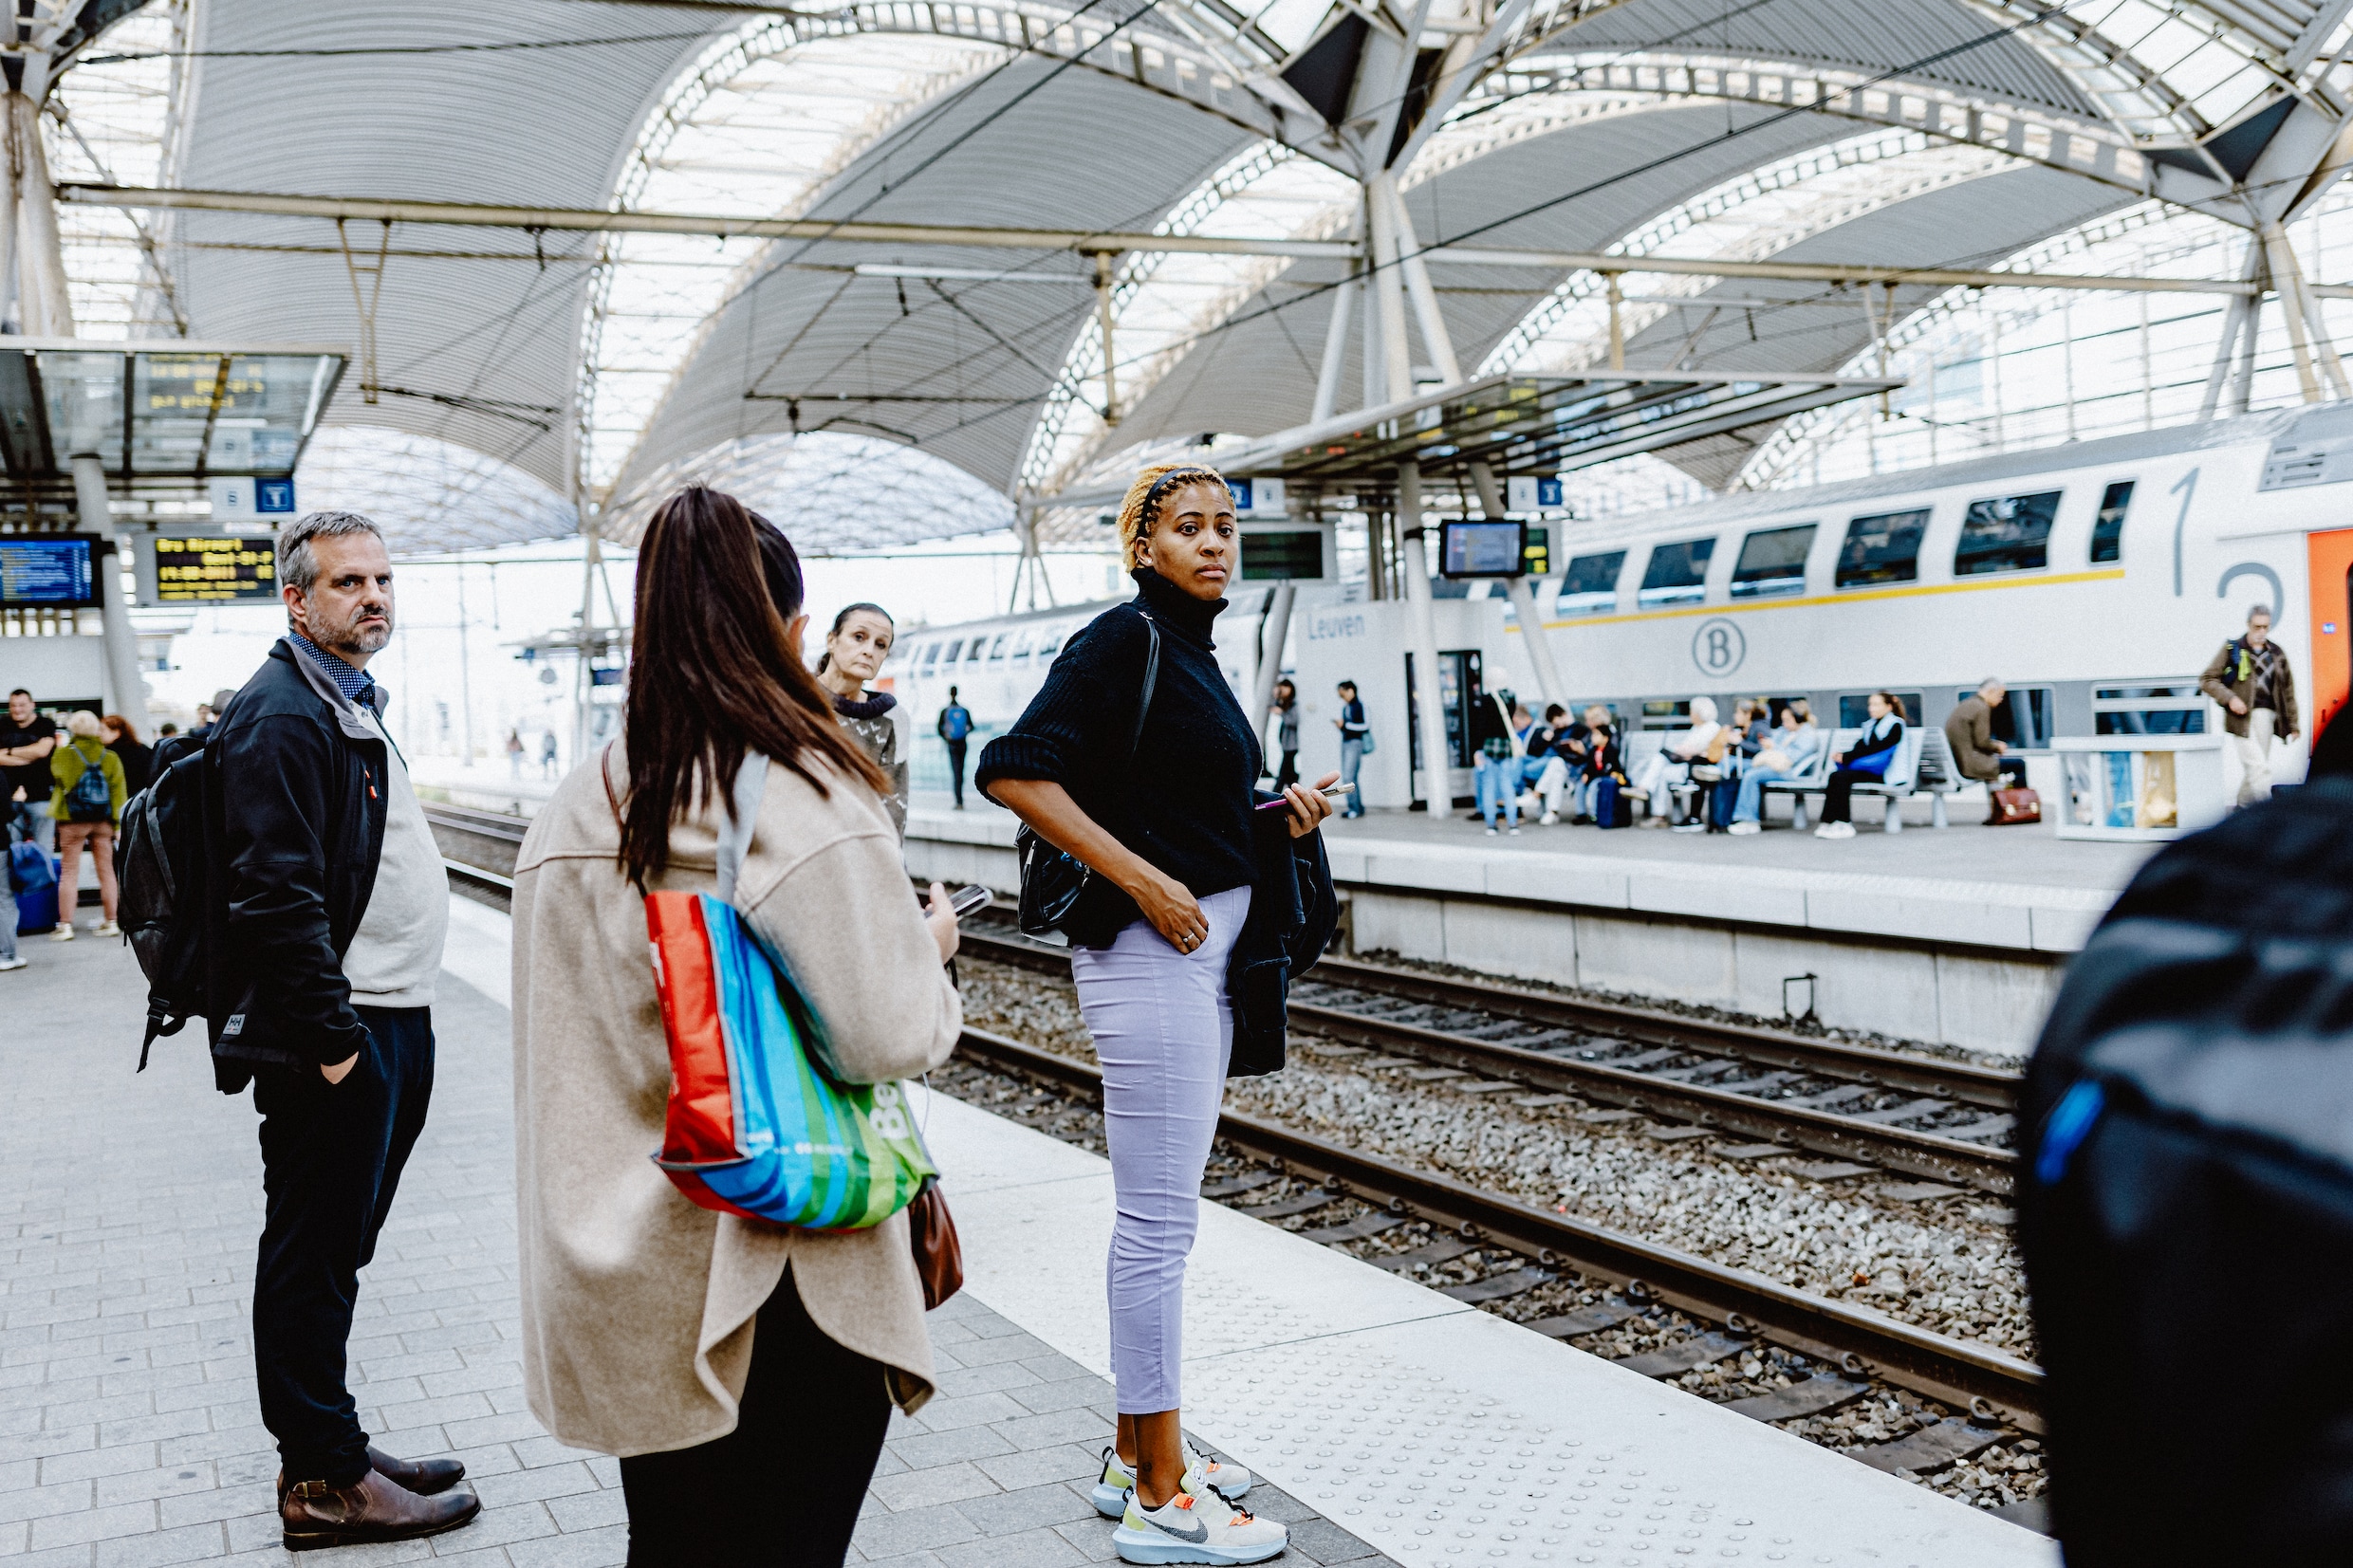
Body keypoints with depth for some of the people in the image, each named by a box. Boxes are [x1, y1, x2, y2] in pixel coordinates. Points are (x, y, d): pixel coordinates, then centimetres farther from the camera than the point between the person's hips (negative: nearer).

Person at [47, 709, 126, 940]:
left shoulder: (63, 754, -8)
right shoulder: (111, 758, 1)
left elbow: (58, 777, 0)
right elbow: (119, 792, 0)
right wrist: (119, 824, 3)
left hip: (72, 821, -3)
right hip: (103, 821, 3)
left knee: (69, 873, 3)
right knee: (106, 871, 9)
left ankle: (65, 925, 1)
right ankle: (111, 922, 11)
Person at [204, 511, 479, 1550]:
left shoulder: (352, 704, 18)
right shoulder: (279, 715, -15)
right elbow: (277, 899, -22)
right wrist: (331, 1038, -21)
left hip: (386, 1022, 10)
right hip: (335, 1035, -10)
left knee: (336, 1250, 16)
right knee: (314, 1256, 0)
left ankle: (330, 1451, 27)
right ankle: (323, 1485, 10)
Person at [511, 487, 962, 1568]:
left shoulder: (571, 812, 2)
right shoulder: (805, 800, -17)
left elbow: (564, 1037, 8)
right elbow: (888, 1037, -17)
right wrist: (930, 944, 1)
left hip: (632, 1294, 6)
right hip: (778, 1293, -5)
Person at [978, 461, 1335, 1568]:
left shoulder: (1192, 651, 16)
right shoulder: (1124, 640, -11)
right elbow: (1014, 772, -20)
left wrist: (1280, 815, 6)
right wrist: (1145, 882, -21)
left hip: (1206, 951, 10)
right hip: (1150, 949, -10)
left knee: (1159, 1214, 15)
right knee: (1159, 1219, -4)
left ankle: (1138, 1453, 27)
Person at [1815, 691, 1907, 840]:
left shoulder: (1895, 725, 0)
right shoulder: (1871, 725, 24)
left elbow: (1875, 748, -12)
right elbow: (1860, 746, 13)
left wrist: (1847, 756, -17)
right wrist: (1842, 756, -8)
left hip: (1880, 771, -7)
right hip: (1864, 767, 7)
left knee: (1842, 776, -31)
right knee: (1835, 776, -25)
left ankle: (1845, 826, -32)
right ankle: (1829, 821, -33)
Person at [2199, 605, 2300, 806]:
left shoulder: (2277, 654, 12)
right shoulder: (2232, 650, 0)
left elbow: (2287, 691, 16)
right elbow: (2207, 679, -1)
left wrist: (2292, 725, 14)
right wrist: (2229, 698, -15)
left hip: (2266, 716, 5)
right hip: (2242, 717, -5)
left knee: (2252, 768, 8)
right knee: (2259, 767, -13)